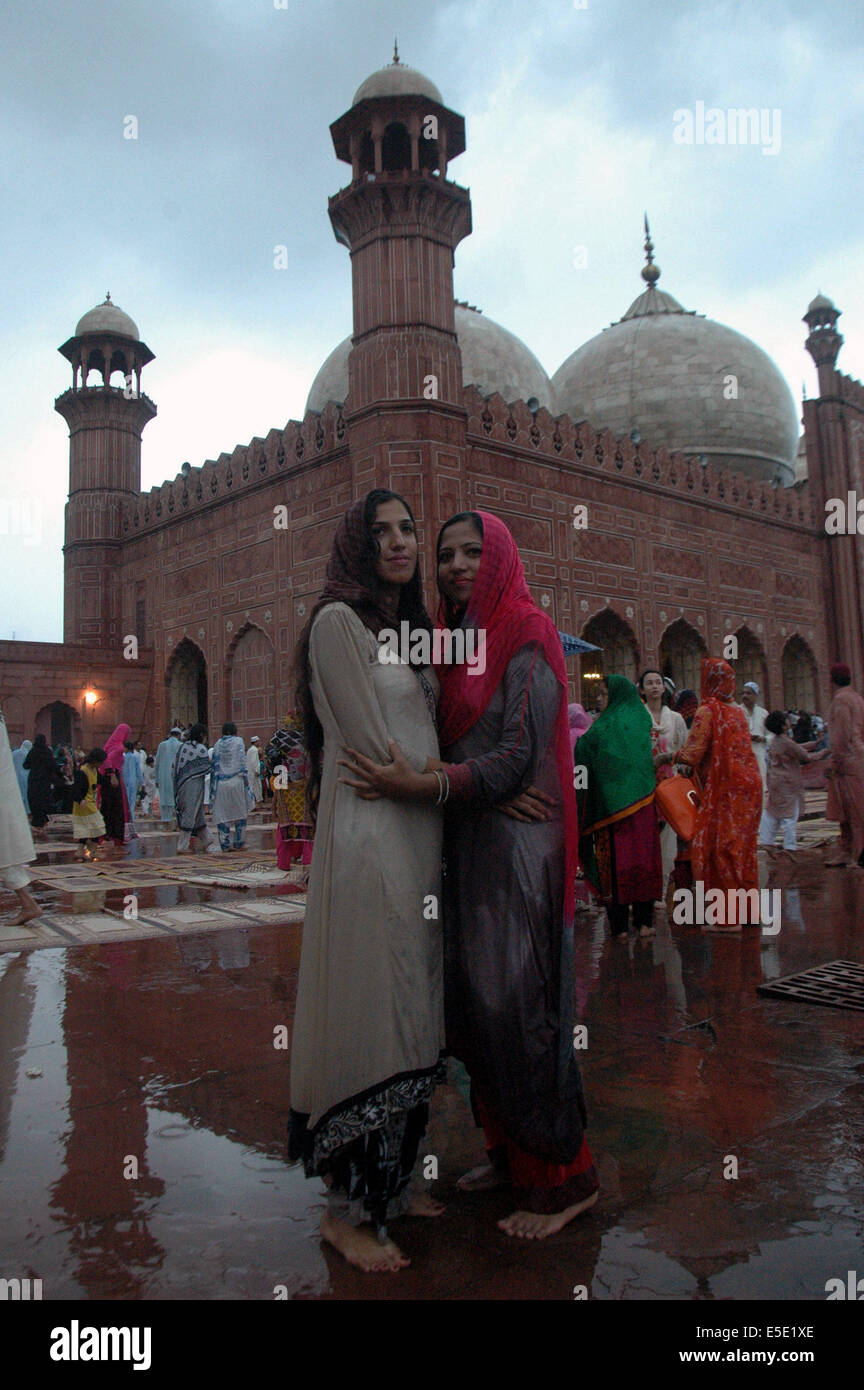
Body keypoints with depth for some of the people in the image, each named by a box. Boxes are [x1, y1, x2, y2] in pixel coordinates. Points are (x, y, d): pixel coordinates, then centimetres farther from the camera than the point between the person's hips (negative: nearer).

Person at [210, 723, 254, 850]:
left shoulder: (217, 744, 7)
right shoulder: (238, 741, -2)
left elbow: (214, 763, 7)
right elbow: (242, 760, -7)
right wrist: (245, 777, -4)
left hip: (220, 782, 3)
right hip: (236, 781, -3)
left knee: (223, 815, 6)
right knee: (240, 812, 8)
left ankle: (225, 843, 4)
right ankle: (238, 843, 7)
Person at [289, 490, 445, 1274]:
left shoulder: (411, 630, 18)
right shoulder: (339, 622, -7)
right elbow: (378, 748, -13)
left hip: (422, 835, 8)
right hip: (369, 835, -8)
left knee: (410, 1017, 13)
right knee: (370, 1019, -1)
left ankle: (392, 1182, 28)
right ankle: (349, 1208, 15)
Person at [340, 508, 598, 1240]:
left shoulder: (526, 638, -10)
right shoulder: (461, 639, 15)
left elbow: (516, 760, -19)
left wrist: (419, 786, -27)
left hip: (515, 849, -8)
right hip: (466, 848, 8)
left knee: (516, 1007, -3)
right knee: (475, 1002, 13)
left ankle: (564, 1177, 13)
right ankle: (509, 1153, 29)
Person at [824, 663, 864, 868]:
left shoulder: (841, 699, -13)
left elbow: (843, 735, -19)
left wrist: (834, 763, -16)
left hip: (847, 760, -9)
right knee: (845, 809, 12)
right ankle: (845, 852, 16)